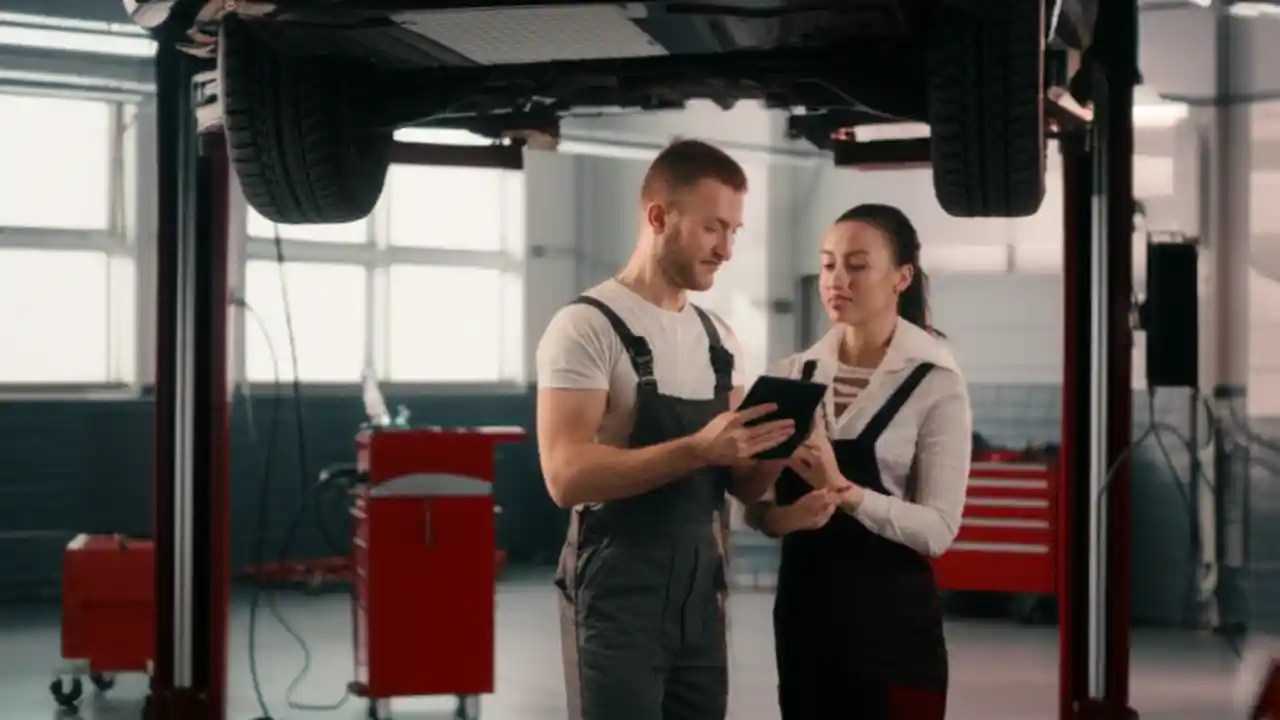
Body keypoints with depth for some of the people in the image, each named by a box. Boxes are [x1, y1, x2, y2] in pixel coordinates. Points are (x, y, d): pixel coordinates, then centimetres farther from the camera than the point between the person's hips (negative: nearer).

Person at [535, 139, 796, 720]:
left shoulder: (718, 337, 13)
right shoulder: (588, 326, -11)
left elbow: (742, 485, 13)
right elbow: (566, 475, -22)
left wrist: (773, 451, -10)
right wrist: (698, 450, -29)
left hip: (702, 596, 7)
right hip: (617, 598, -7)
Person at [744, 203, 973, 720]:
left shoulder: (935, 383, -8)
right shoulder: (793, 374, 5)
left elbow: (939, 528, -14)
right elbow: (757, 503, 7)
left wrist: (844, 491, -26)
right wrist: (788, 516, -15)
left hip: (892, 622, -4)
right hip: (802, 613, 5)